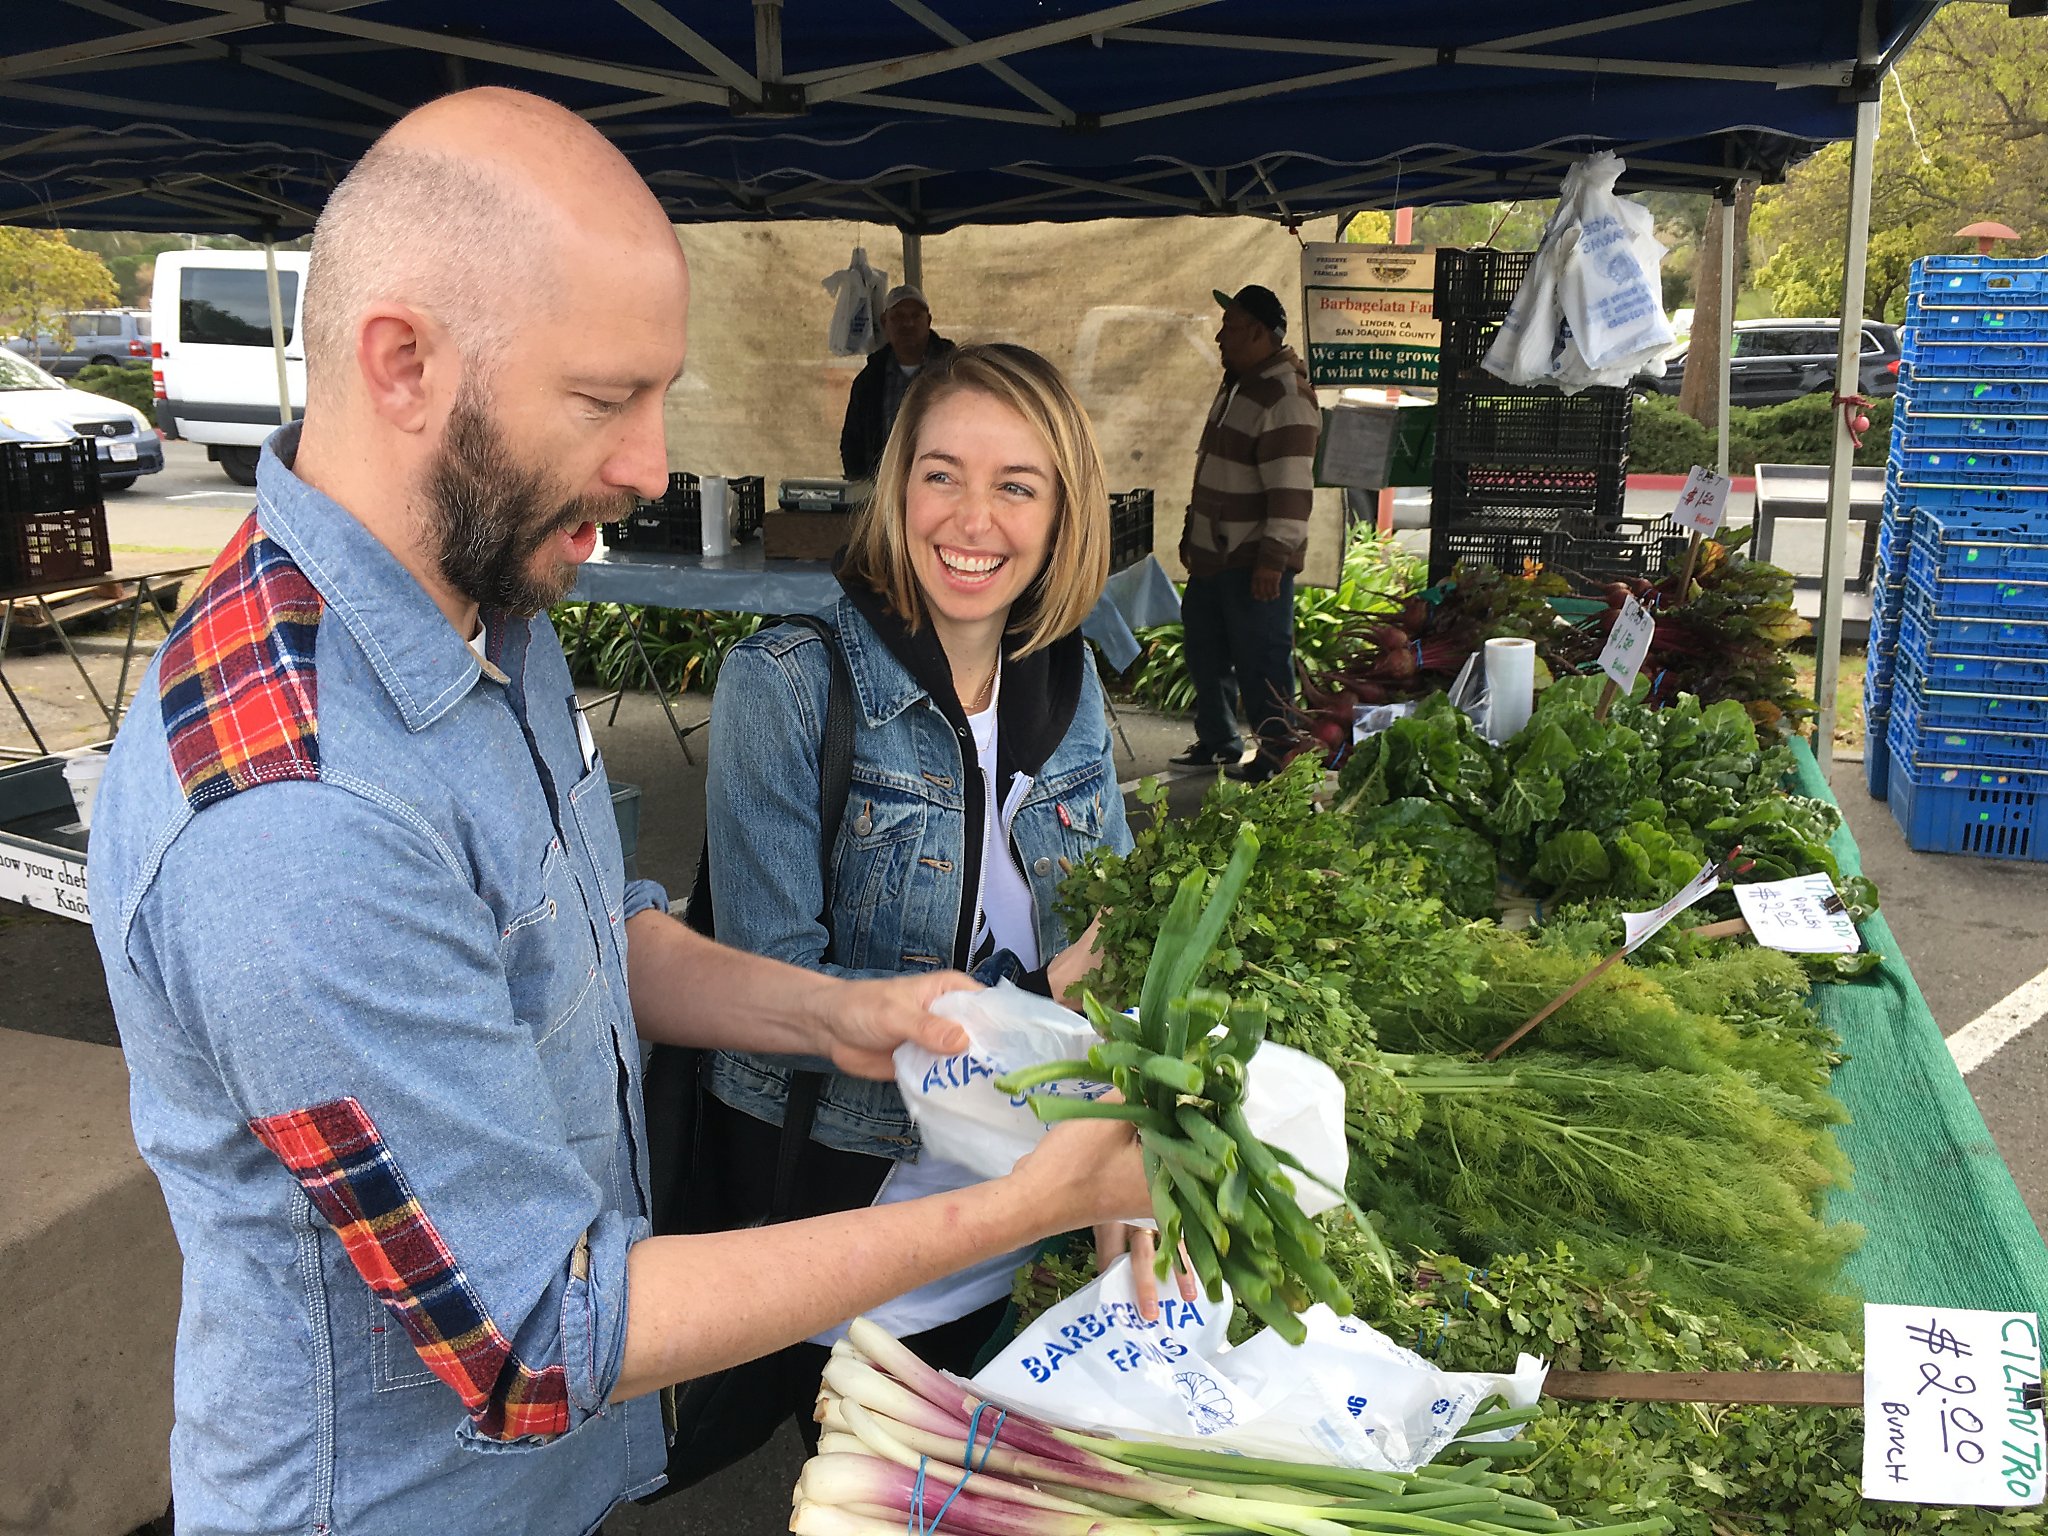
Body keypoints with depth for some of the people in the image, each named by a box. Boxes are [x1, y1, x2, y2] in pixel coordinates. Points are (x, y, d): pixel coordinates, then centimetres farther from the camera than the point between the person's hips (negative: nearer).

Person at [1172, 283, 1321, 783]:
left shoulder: (1285, 397, -18)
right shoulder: (1236, 384, 14)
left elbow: (1291, 487, -24)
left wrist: (1273, 556, -28)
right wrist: (1192, 530, 25)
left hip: (1254, 563, -10)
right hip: (1213, 553, 10)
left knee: (1261, 661, -4)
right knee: (1205, 650, 17)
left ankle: (1275, 755, 8)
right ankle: (1217, 740, 31)